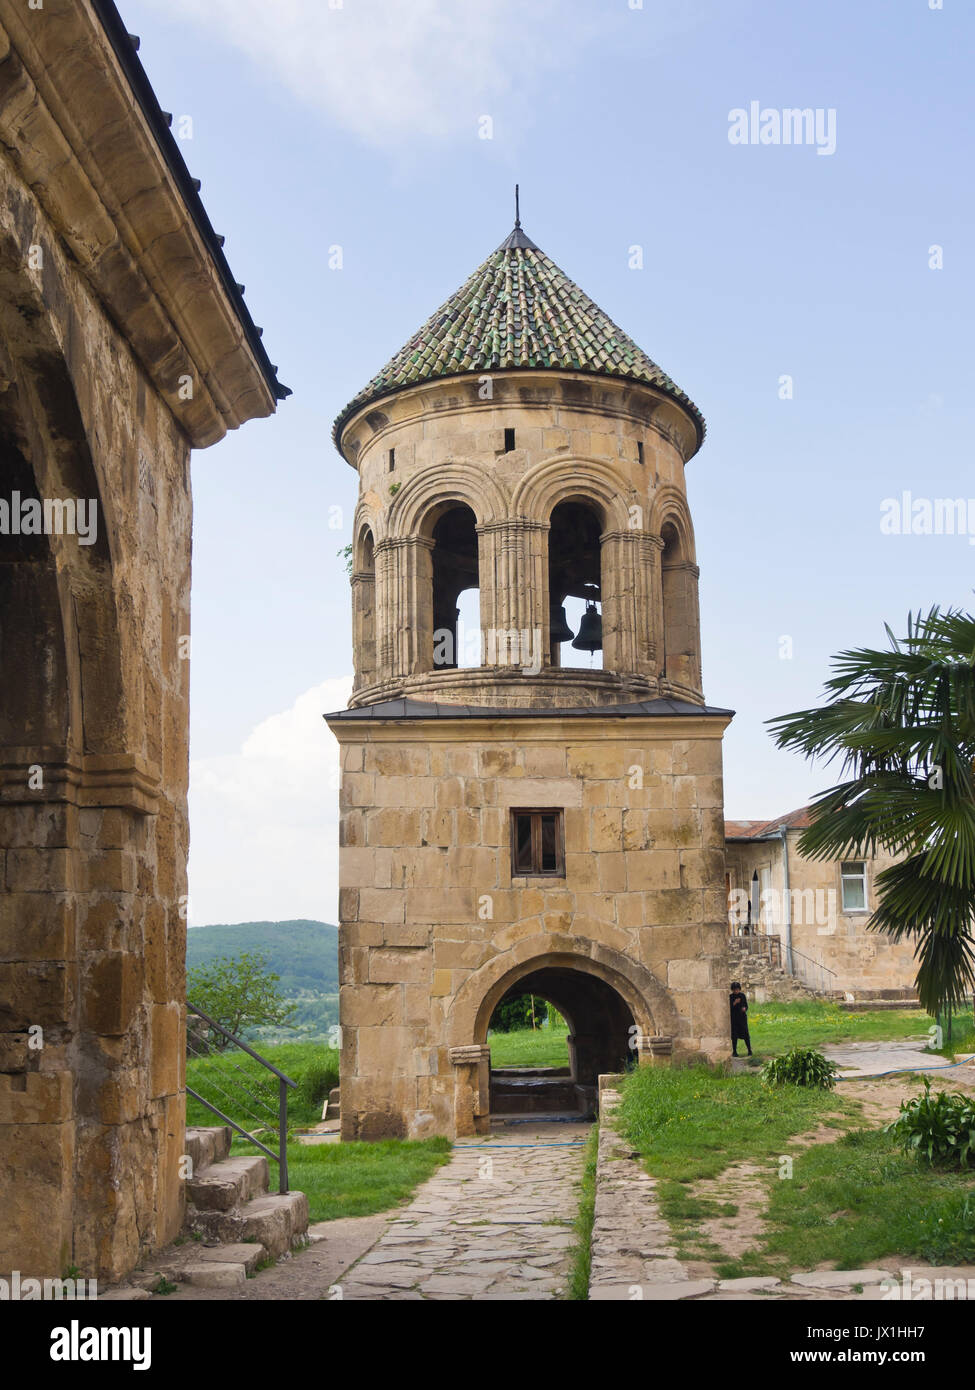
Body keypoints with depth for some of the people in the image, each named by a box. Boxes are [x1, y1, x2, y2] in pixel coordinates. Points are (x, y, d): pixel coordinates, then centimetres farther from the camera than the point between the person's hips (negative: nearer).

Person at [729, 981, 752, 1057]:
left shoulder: (742, 995, 4)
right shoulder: (730, 997, -1)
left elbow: (746, 1005, 10)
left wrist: (744, 1008, -12)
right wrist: (734, 1003, -20)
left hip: (742, 1017, 1)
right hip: (734, 1018, -1)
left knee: (745, 1034, -6)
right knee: (734, 1035, -1)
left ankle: (749, 1050, 3)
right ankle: (734, 1051, 8)